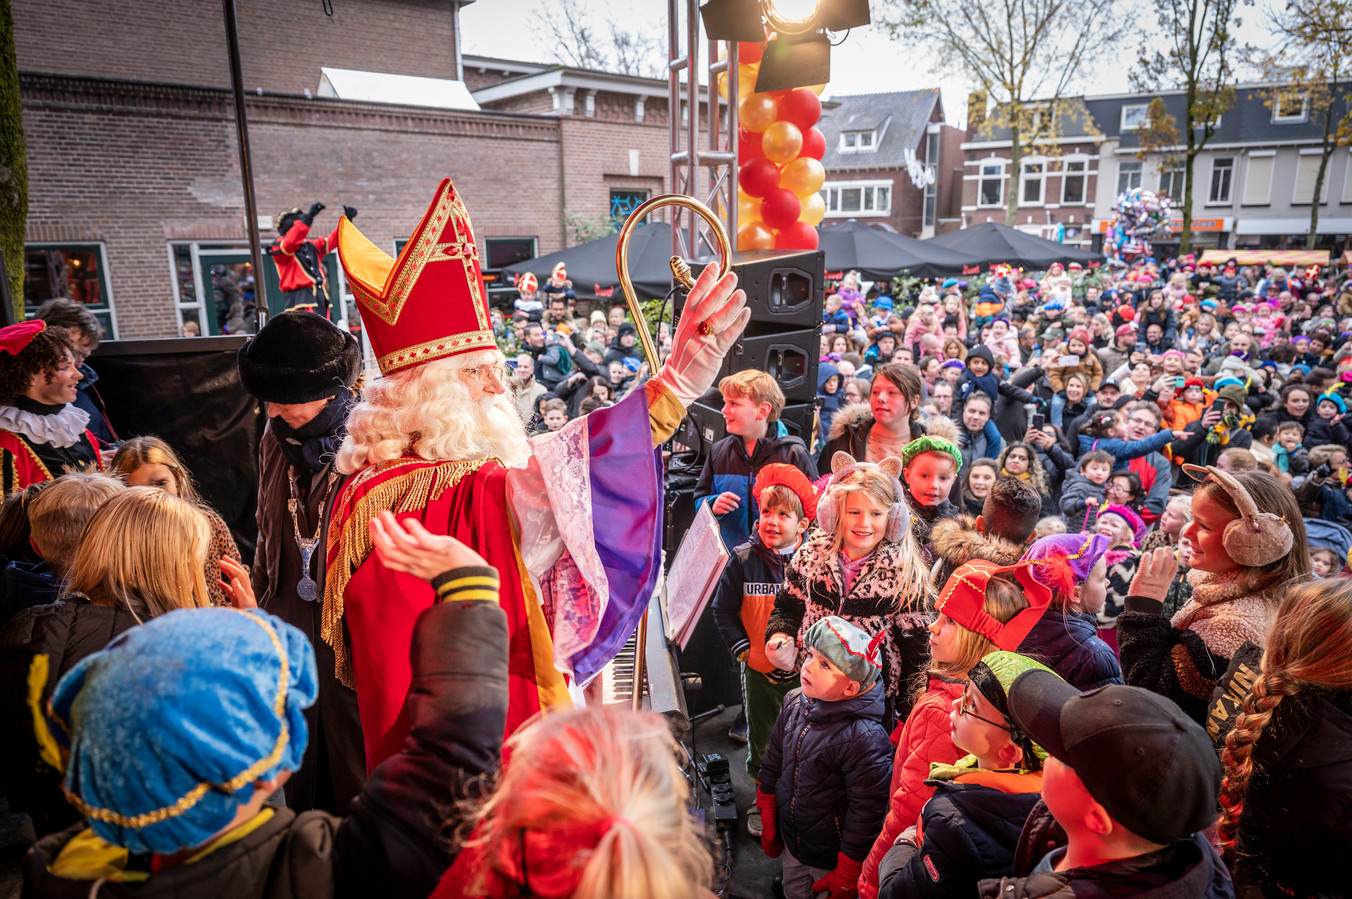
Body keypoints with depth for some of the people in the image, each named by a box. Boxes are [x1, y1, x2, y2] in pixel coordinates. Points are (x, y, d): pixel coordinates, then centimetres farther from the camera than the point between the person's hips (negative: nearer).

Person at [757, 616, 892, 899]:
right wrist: (768, 826, 12)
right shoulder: (794, 703, -9)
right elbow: (772, 764, 5)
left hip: (830, 856, -6)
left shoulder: (865, 739, -30)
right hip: (791, 842, 6)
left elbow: (866, 812, -22)